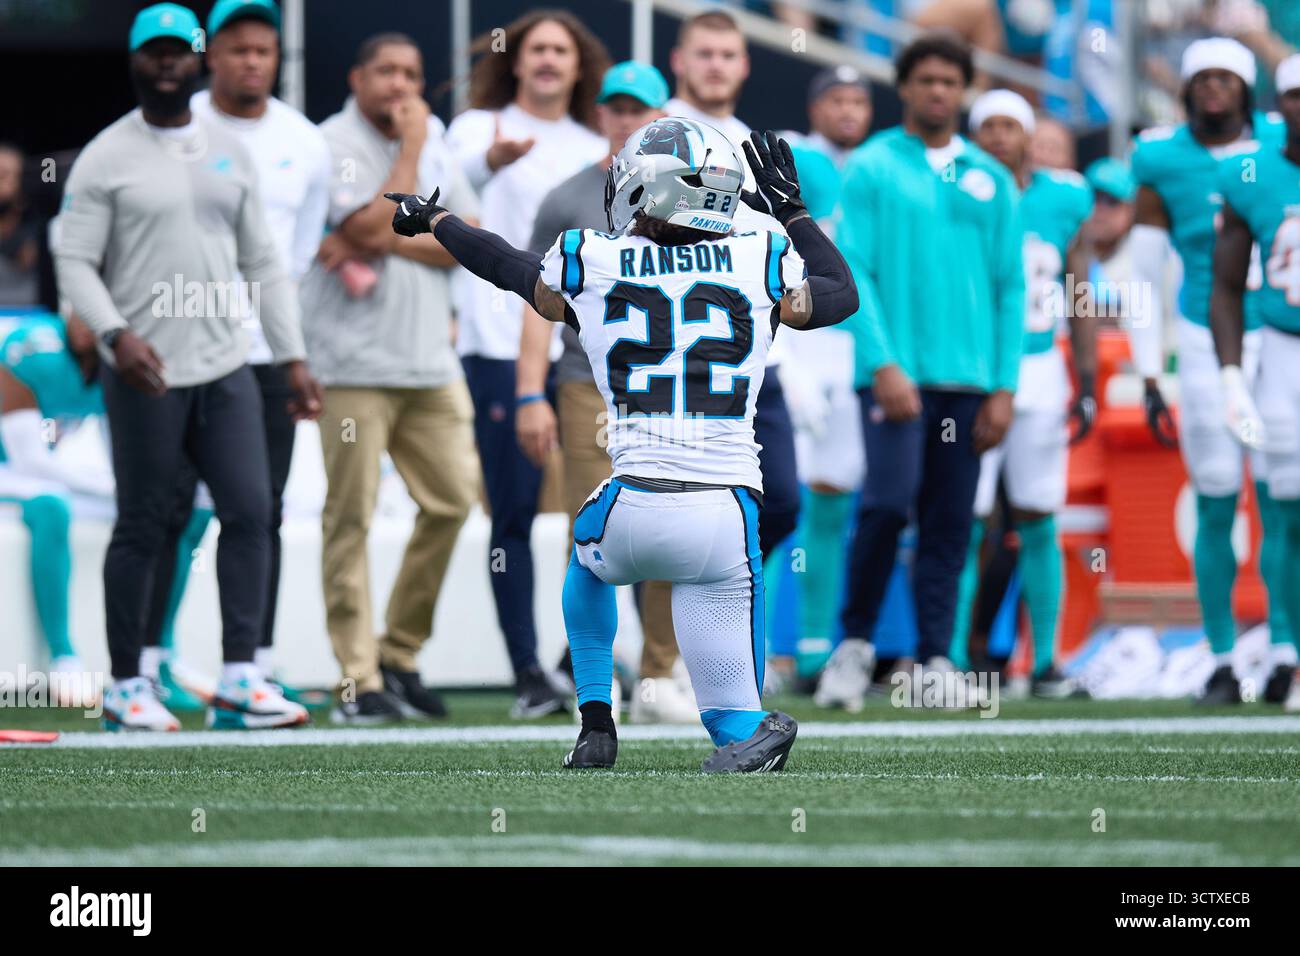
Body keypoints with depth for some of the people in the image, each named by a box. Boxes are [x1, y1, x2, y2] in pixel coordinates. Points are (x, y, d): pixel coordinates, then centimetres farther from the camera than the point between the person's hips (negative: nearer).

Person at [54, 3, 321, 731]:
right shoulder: (105, 159, -1)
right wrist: (116, 334, -22)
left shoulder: (231, 153, 12)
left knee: (251, 511, -4)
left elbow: (262, 262, 15)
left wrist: (294, 358, 9)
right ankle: (127, 686, 9)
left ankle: (240, 681, -2)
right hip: (145, 372, -4)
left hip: (225, 368, 4)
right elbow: (75, 261, -6)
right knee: (143, 528, 0)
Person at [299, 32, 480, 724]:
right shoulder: (334, 143, -4)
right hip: (354, 363, -6)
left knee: (452, 499, 2)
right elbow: (372, 227, -18)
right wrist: (410, 147, -8)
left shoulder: (435, 141, 15)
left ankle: (399, 656, 15)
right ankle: (359, 679, -6)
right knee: (351, 517, -7)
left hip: (430, 362, 6)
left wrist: (389, 242, -9)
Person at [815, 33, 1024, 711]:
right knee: (888, 503, -17)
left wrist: (1003, 387, 4)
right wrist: (882, 363, -15)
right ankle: (855, 643, -1)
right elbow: (854, 271, -3)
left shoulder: (991, 180, 13)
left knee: (949, 526, 2)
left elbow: (1010, 288, 12)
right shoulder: (871, 169, 3)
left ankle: (934, 660, 7)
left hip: (969, 378, 4)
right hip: (897, 370, -4)